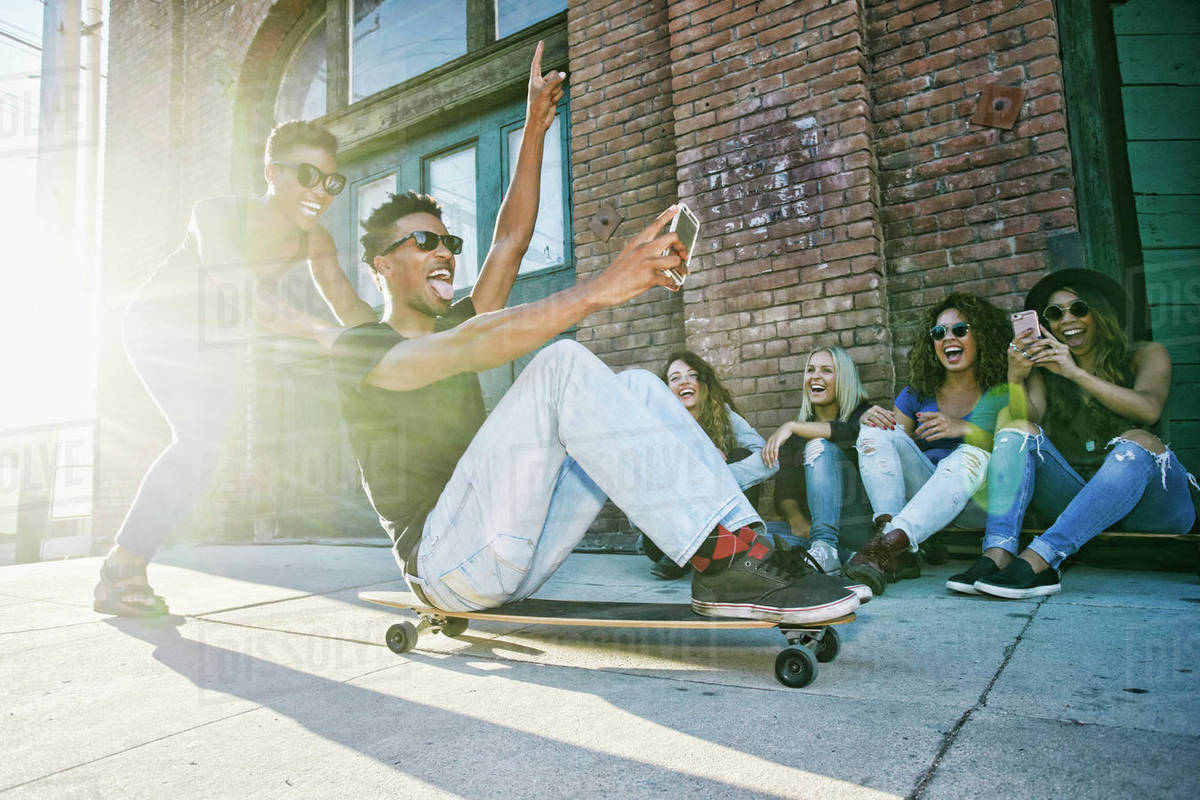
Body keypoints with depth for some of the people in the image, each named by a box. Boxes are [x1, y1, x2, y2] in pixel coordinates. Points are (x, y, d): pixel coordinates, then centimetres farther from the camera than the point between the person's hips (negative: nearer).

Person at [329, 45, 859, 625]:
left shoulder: (454, 326, 21)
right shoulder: (358, 349, -1)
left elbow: (511, 239, 18)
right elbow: (471, 349, -22)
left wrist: (534, 129, 14)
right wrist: (599, 288, -31)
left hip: (519, 558, 7)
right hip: (445, 559, -7)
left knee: (637, 388, -9)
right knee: (563, 366, -26)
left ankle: (733, 554, -23)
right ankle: (721, 553, -29)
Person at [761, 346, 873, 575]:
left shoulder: (864, 414, 8)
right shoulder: (795, 435, 18)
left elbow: (851, 433, -19)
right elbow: (785, 487, 4)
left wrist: (792, 427, -24)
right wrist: (794, 517, -17)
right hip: (813, 525, 3)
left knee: (819, 446, -27)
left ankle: (825, 548, -42)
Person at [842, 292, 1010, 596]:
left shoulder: (1003, 392, 6)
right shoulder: (918, 392, 15)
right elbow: (894, 442, 10)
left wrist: (964, 428, -24)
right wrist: (870, 419, -12)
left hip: (977, 501, -3)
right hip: (923, 492, 3)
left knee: (972, 455, -34)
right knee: (876, 432, -18)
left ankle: (885, 546, -50)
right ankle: (900, 555, -36)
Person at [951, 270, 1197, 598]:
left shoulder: (1145, 356, 7)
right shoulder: (1045, 369, 12)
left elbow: (1149, 410, -15)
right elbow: (1029, 420, -7)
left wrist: (1076, 373, -24)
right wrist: (1016, 378, -25)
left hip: (1150, 505, -2)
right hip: (1074, 500, 2)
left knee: (1138, 442, -30)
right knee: (1017, 429, -16)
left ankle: (1038, 559, -44)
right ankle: (997, 554, -38)